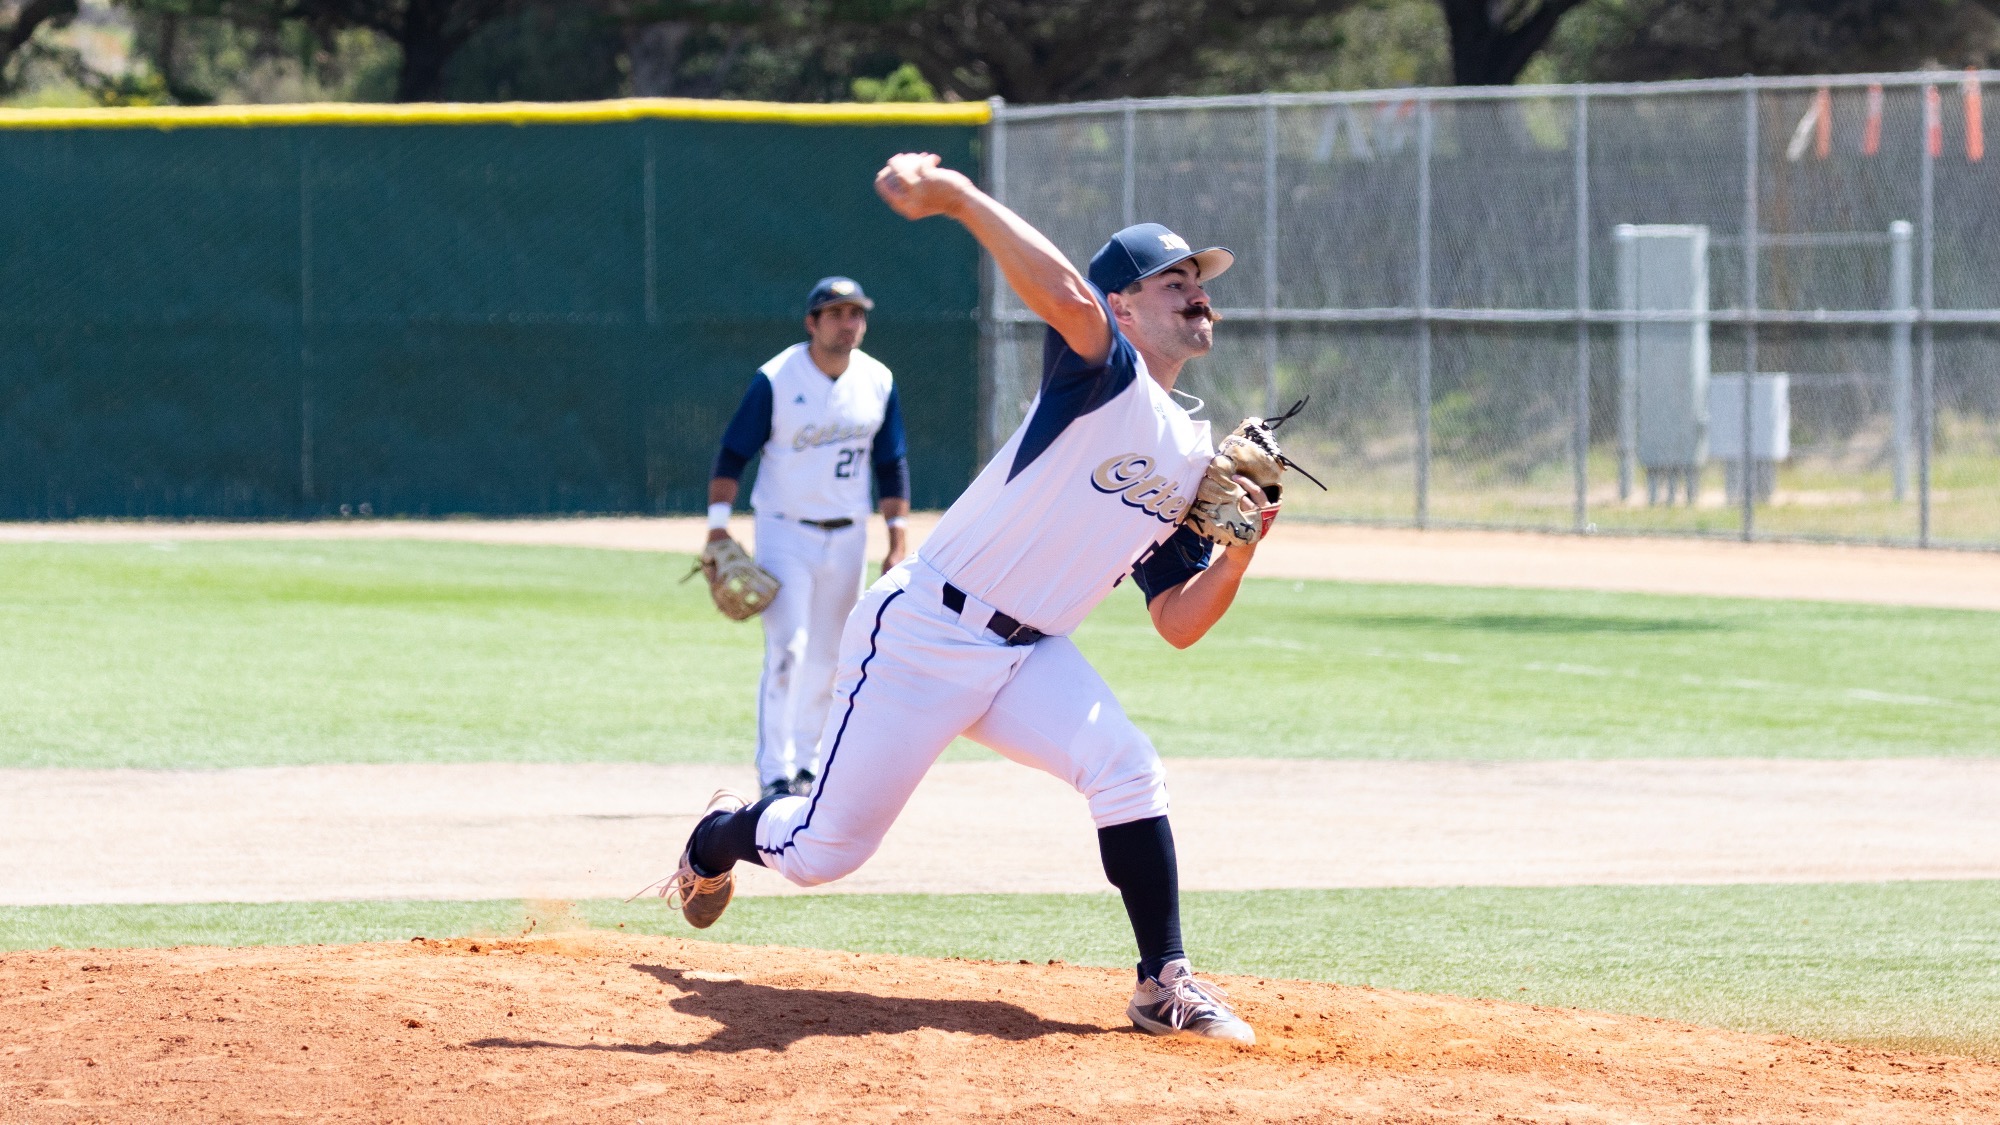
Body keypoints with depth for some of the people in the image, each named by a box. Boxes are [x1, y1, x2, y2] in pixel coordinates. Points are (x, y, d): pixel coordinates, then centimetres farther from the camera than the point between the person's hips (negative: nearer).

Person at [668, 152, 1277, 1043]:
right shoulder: (1103, 373, -11)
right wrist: (956, 196, -44)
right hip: (921, 636, -6)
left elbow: (1178, 623, 10)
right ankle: (723, 835, 37)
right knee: (820, 851, 2)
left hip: (1028, 656, 6)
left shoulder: (1194, 461, 11)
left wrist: (1241, 549, -7)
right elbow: (1064, 294, -35)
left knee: (1124, 768, -22)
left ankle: (1165, 985, -15)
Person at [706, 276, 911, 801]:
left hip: (847, 536, 4)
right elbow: (733, 453, -7)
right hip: (785, 531, -4)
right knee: (786, 649, -14)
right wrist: (718, 526, -16)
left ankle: (803, 762, 21)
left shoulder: (878, 382, 2)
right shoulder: (776, 379, -11)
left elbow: (891, 464, 9)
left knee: (827, 657, 8)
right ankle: (775, 775, -11)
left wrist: (899, 541, 5)